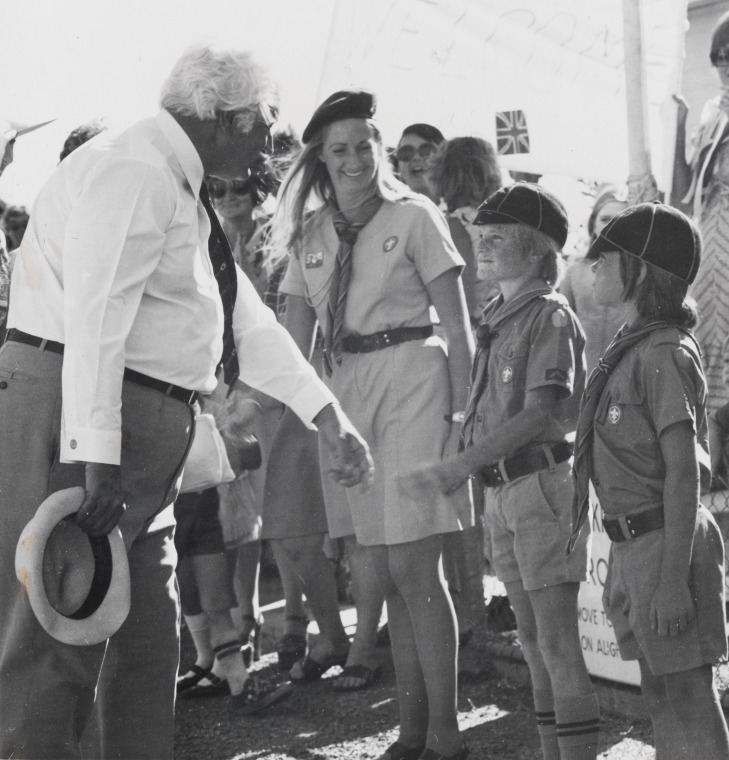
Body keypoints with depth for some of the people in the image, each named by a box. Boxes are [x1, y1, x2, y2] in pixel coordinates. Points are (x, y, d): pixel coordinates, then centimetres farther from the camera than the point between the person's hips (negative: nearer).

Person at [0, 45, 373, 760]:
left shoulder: (183, 193, 20)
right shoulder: (132, 172, -12)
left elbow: (247, 321, 20)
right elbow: (94, 319, -22)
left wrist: (330, 420, 17)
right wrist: (97, 457, -27)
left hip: (147, 431, 11)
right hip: (76, 410, -11)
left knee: (149, 634, 13)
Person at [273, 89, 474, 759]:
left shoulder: (414, 216, -2)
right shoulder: (310, 235, 12)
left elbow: (458, 325, -4)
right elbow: (294, 336, 13)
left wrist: (463, 414, -10)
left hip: (411, 382, -5)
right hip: (344, 393, 5)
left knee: (412, 567, -8)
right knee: (384, 572, 8)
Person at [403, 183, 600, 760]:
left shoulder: (550, 316, -9)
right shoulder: (497, 317, 15)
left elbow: (542, 412, -19)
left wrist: (465, 464, -24)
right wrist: (469, 468, 4)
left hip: (543, 483, -8)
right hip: (501, 490, 8)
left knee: (557, 640, -7)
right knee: (532, 638, 12)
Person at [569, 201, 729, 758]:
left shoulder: (664, 353, -14)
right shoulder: (632, 348, 13)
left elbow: (683, 471, -19)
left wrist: (673, 580, -22)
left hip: (663, 541, -10)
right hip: (634, 544, 10)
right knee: (661, 695, 17)